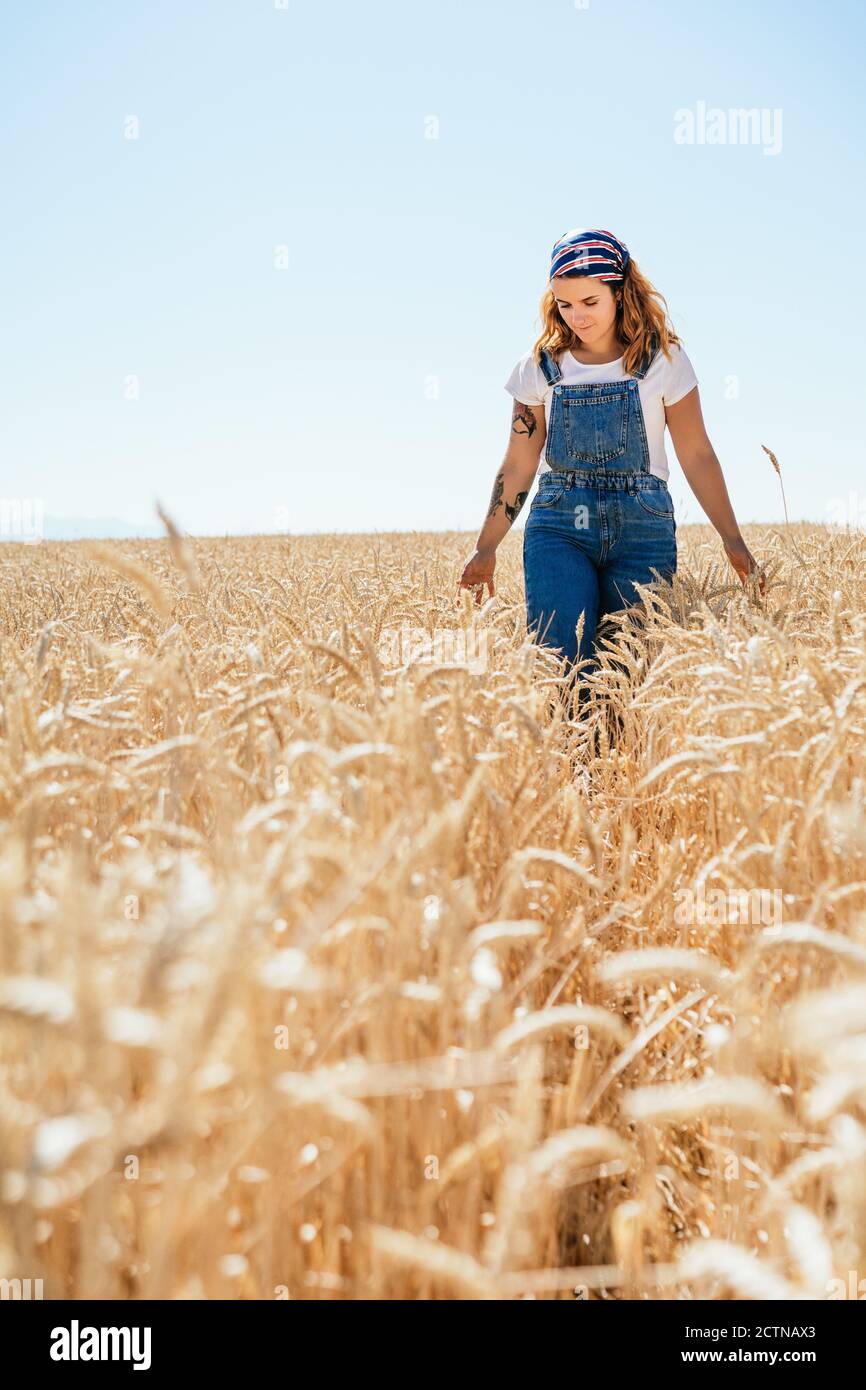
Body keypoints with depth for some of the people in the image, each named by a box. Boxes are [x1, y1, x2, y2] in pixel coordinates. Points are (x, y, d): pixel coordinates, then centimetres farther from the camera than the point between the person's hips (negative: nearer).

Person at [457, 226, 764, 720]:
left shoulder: (663, 359, 2)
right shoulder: (541, 367, 5)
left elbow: (696, 455, 4)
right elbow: (518, 464, 9)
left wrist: (733, 540, 1)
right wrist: (485, 550, 6)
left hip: (642, 528, 0)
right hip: (558, 526, 0)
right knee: (561, 663, -13)